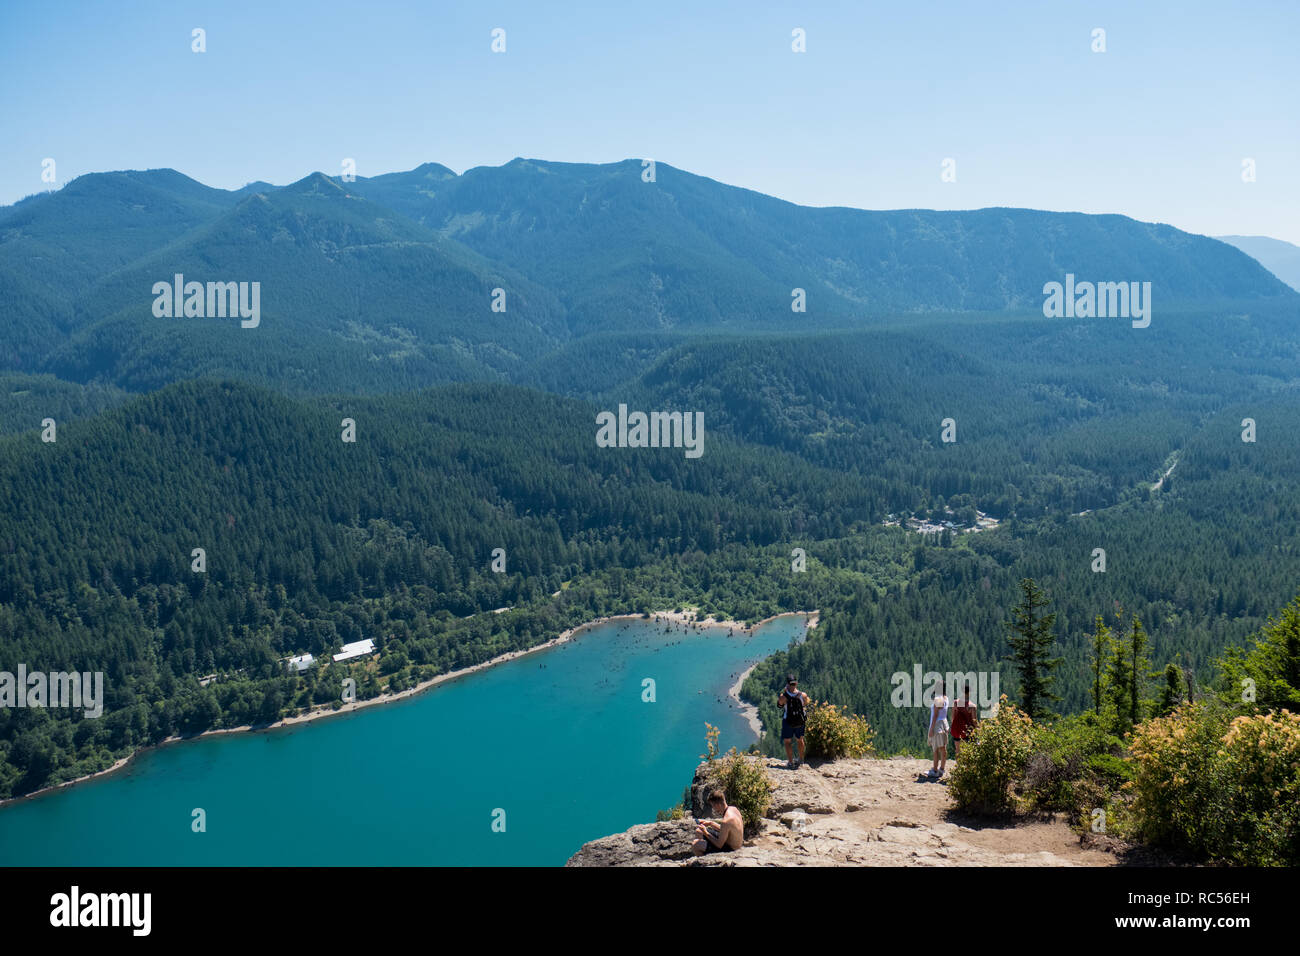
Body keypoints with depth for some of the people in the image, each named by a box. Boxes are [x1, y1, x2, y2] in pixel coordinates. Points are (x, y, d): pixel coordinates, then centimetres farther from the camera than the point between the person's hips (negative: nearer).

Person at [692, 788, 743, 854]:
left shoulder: (726, 821, -33)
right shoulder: (733, 809, -5)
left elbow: (719, 845, -22)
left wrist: (706, 833, -13)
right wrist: (711, 823, 8)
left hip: (730, 848, -9)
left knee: (695, 844, -15)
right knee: (698, 831, 18)